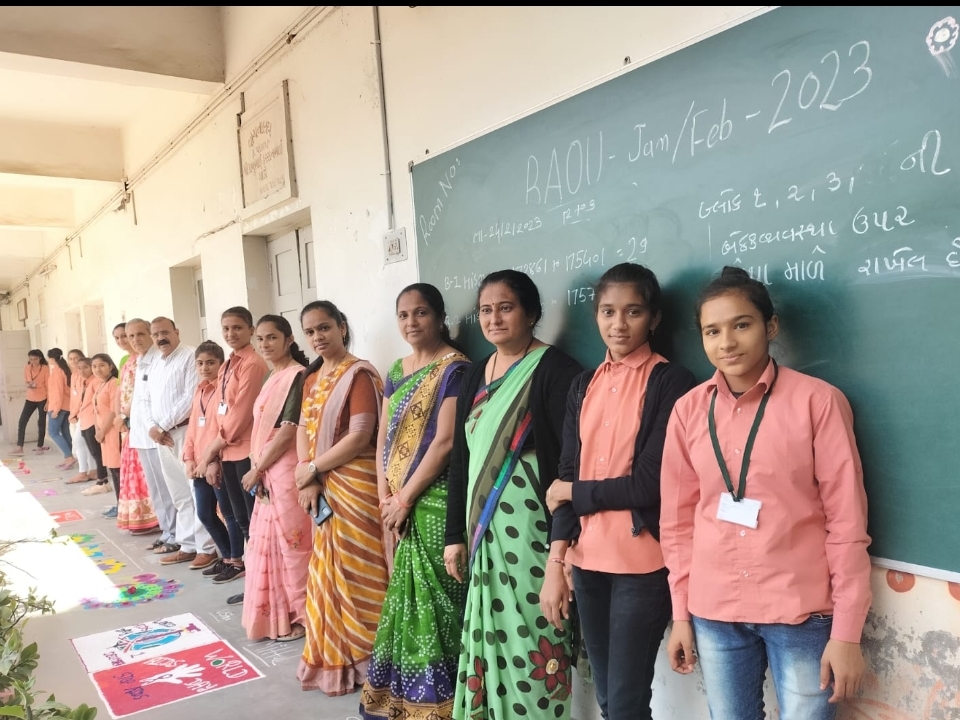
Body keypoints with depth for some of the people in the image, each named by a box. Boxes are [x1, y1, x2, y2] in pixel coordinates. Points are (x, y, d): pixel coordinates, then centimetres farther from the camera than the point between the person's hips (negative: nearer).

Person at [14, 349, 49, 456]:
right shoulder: (27, 368, 2)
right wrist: (28, 385, -12)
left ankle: (40, 446, 16)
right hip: (30, 399, 3)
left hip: (42, 399, -3)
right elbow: (26, 382, 14)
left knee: (41, 423, 6)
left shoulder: (45, 368, -9)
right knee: (22, 421, -4)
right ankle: (19, 447, -1)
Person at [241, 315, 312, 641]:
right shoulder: (272, 378, 14)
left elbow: (288, 431, -18)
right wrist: (257, 469, 3)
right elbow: (262, 428, 15)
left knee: (292, 544, 1)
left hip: (287, 473, -9)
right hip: (267, 475, 9)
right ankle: (276, 615, 28)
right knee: (269, 545, 15)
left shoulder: (298, 376, -13)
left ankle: (298, 616, 14)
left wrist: (256, 470, -10)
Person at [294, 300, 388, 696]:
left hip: (354, 485, -8)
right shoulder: (312, 378, 13)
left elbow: (360, 437, -20)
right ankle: (332, 655, 30)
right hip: (322, 486, 8)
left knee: (354, 571, 0)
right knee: (328, 570, 16)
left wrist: (312, 468, -11)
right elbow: (304, 429, 9)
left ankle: (359, 657, 15)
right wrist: (306, 475, -7)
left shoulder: (359, 374, -12)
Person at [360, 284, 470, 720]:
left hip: (434, 501, -7)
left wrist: (406, 499, -13)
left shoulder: (454, 368, -10)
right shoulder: (397, 371, 13)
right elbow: (384, 437, 13)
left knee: (432, 598, -1)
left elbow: (445, 441, -16)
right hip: (398, 505, 7)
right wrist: (385, 497, 1)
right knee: (404, 596, 15)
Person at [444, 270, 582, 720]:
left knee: (532, 642, -1)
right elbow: (460, 460, 14)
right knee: (489, 638, 14)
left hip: (531, 531, -7)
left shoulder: (555, 371, -9)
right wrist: (456, 534, 12)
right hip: (483, 531, 7)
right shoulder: (475, 376, 13)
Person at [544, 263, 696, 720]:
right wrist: (556, 560, -3)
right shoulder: (584, 385, 9)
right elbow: (566, 474, 5)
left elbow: (650, 483, -13)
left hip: (643, 565, -5)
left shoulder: (670, 382, -8)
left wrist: (575, 493, -2)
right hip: (587, 560, 5)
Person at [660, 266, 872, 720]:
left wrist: (846, 632, -6)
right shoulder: (689, 410, 1)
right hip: (714, 613, 3)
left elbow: (847, 522, -7)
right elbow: (678, 520, 6)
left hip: (800, 613, -2)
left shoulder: (818, 401, -8)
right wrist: (680, 614, 7)